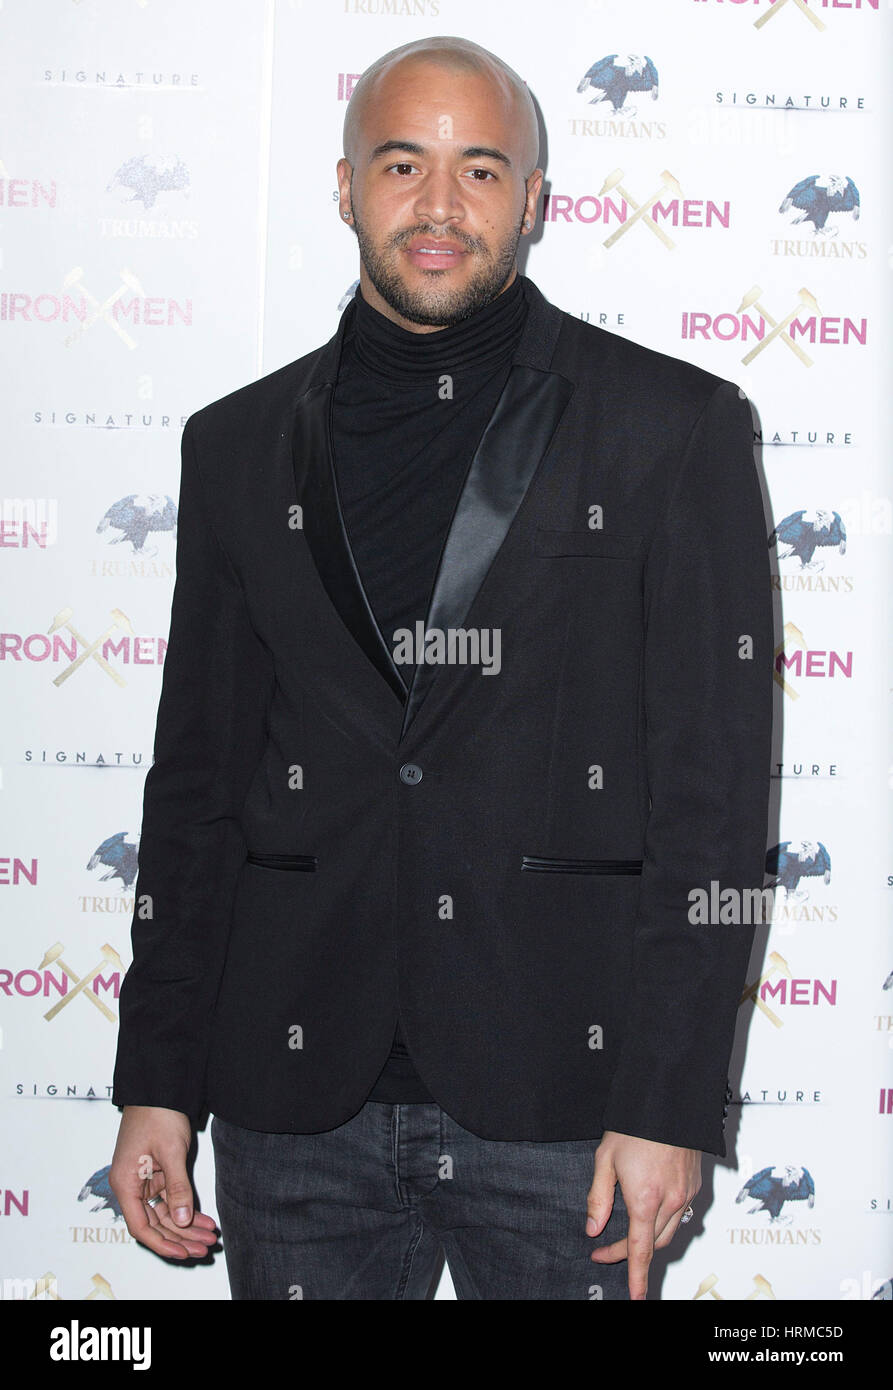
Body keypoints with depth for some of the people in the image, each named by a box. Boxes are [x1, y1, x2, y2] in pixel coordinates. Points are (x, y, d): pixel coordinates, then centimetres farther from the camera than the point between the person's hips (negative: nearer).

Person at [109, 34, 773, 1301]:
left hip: (562, 1099, -2)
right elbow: (196, 783, 11)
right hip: (301, 1106, 3)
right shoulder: (242, 446, 9)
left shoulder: (678, 427, 0)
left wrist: (668, 1102, -9)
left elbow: (715, 791, -4)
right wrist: (157, 1085, 7)